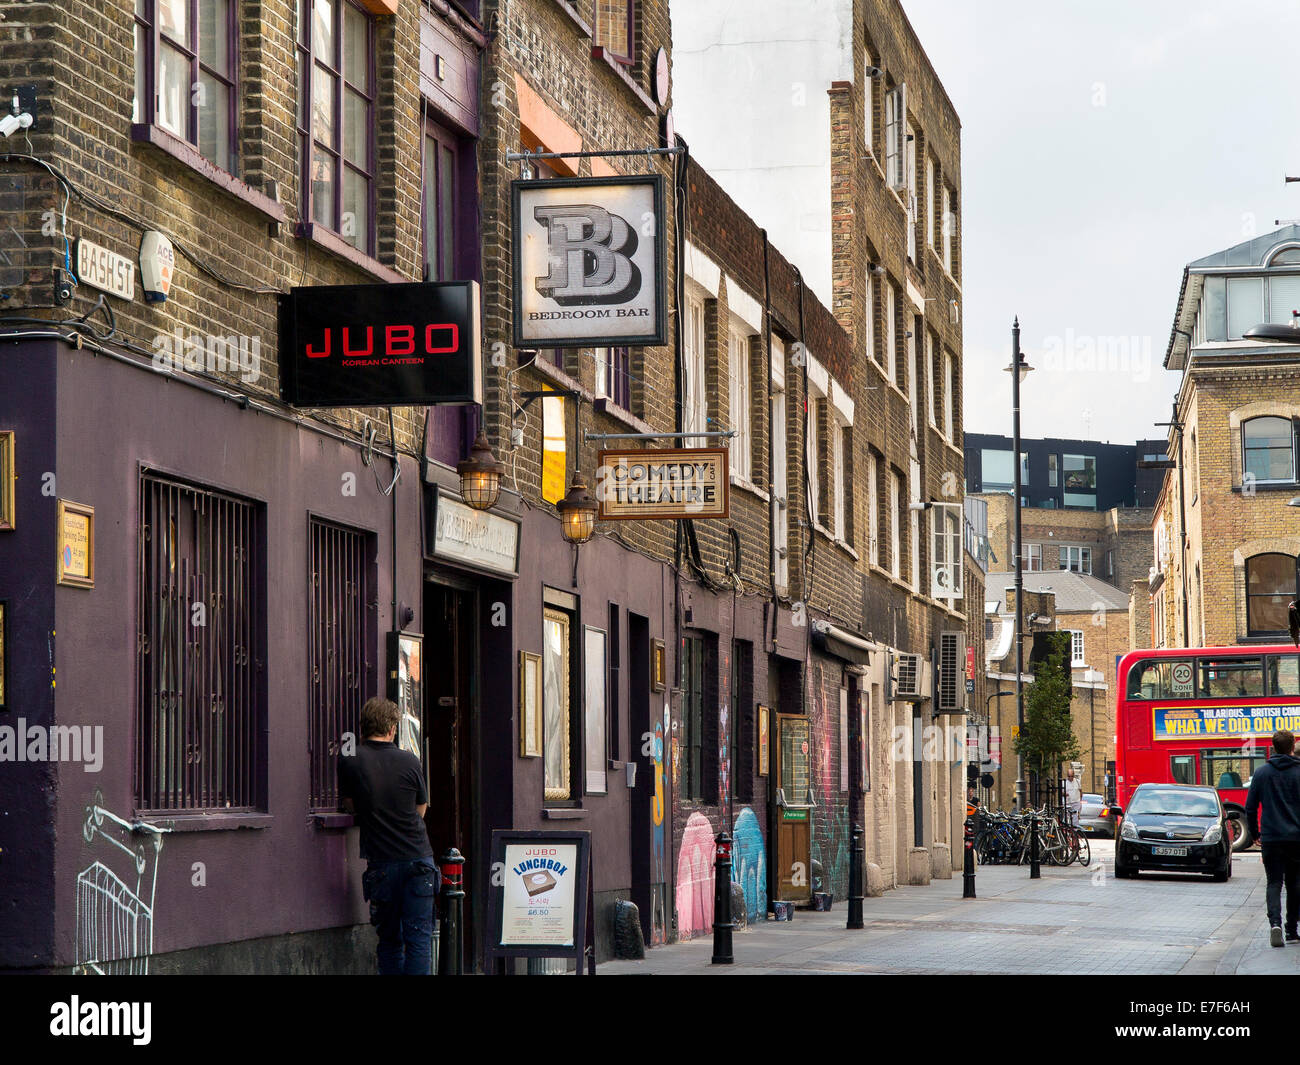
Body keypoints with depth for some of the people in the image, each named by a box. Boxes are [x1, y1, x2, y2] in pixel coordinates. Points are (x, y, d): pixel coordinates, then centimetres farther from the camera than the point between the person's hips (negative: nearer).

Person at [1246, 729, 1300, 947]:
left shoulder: (1262, 773, 1)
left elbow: (1251, 807, 4)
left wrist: (1256, 833, 15)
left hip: (1271, 838, 0)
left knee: (1274, 883, 2)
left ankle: (1275, 922, -21)